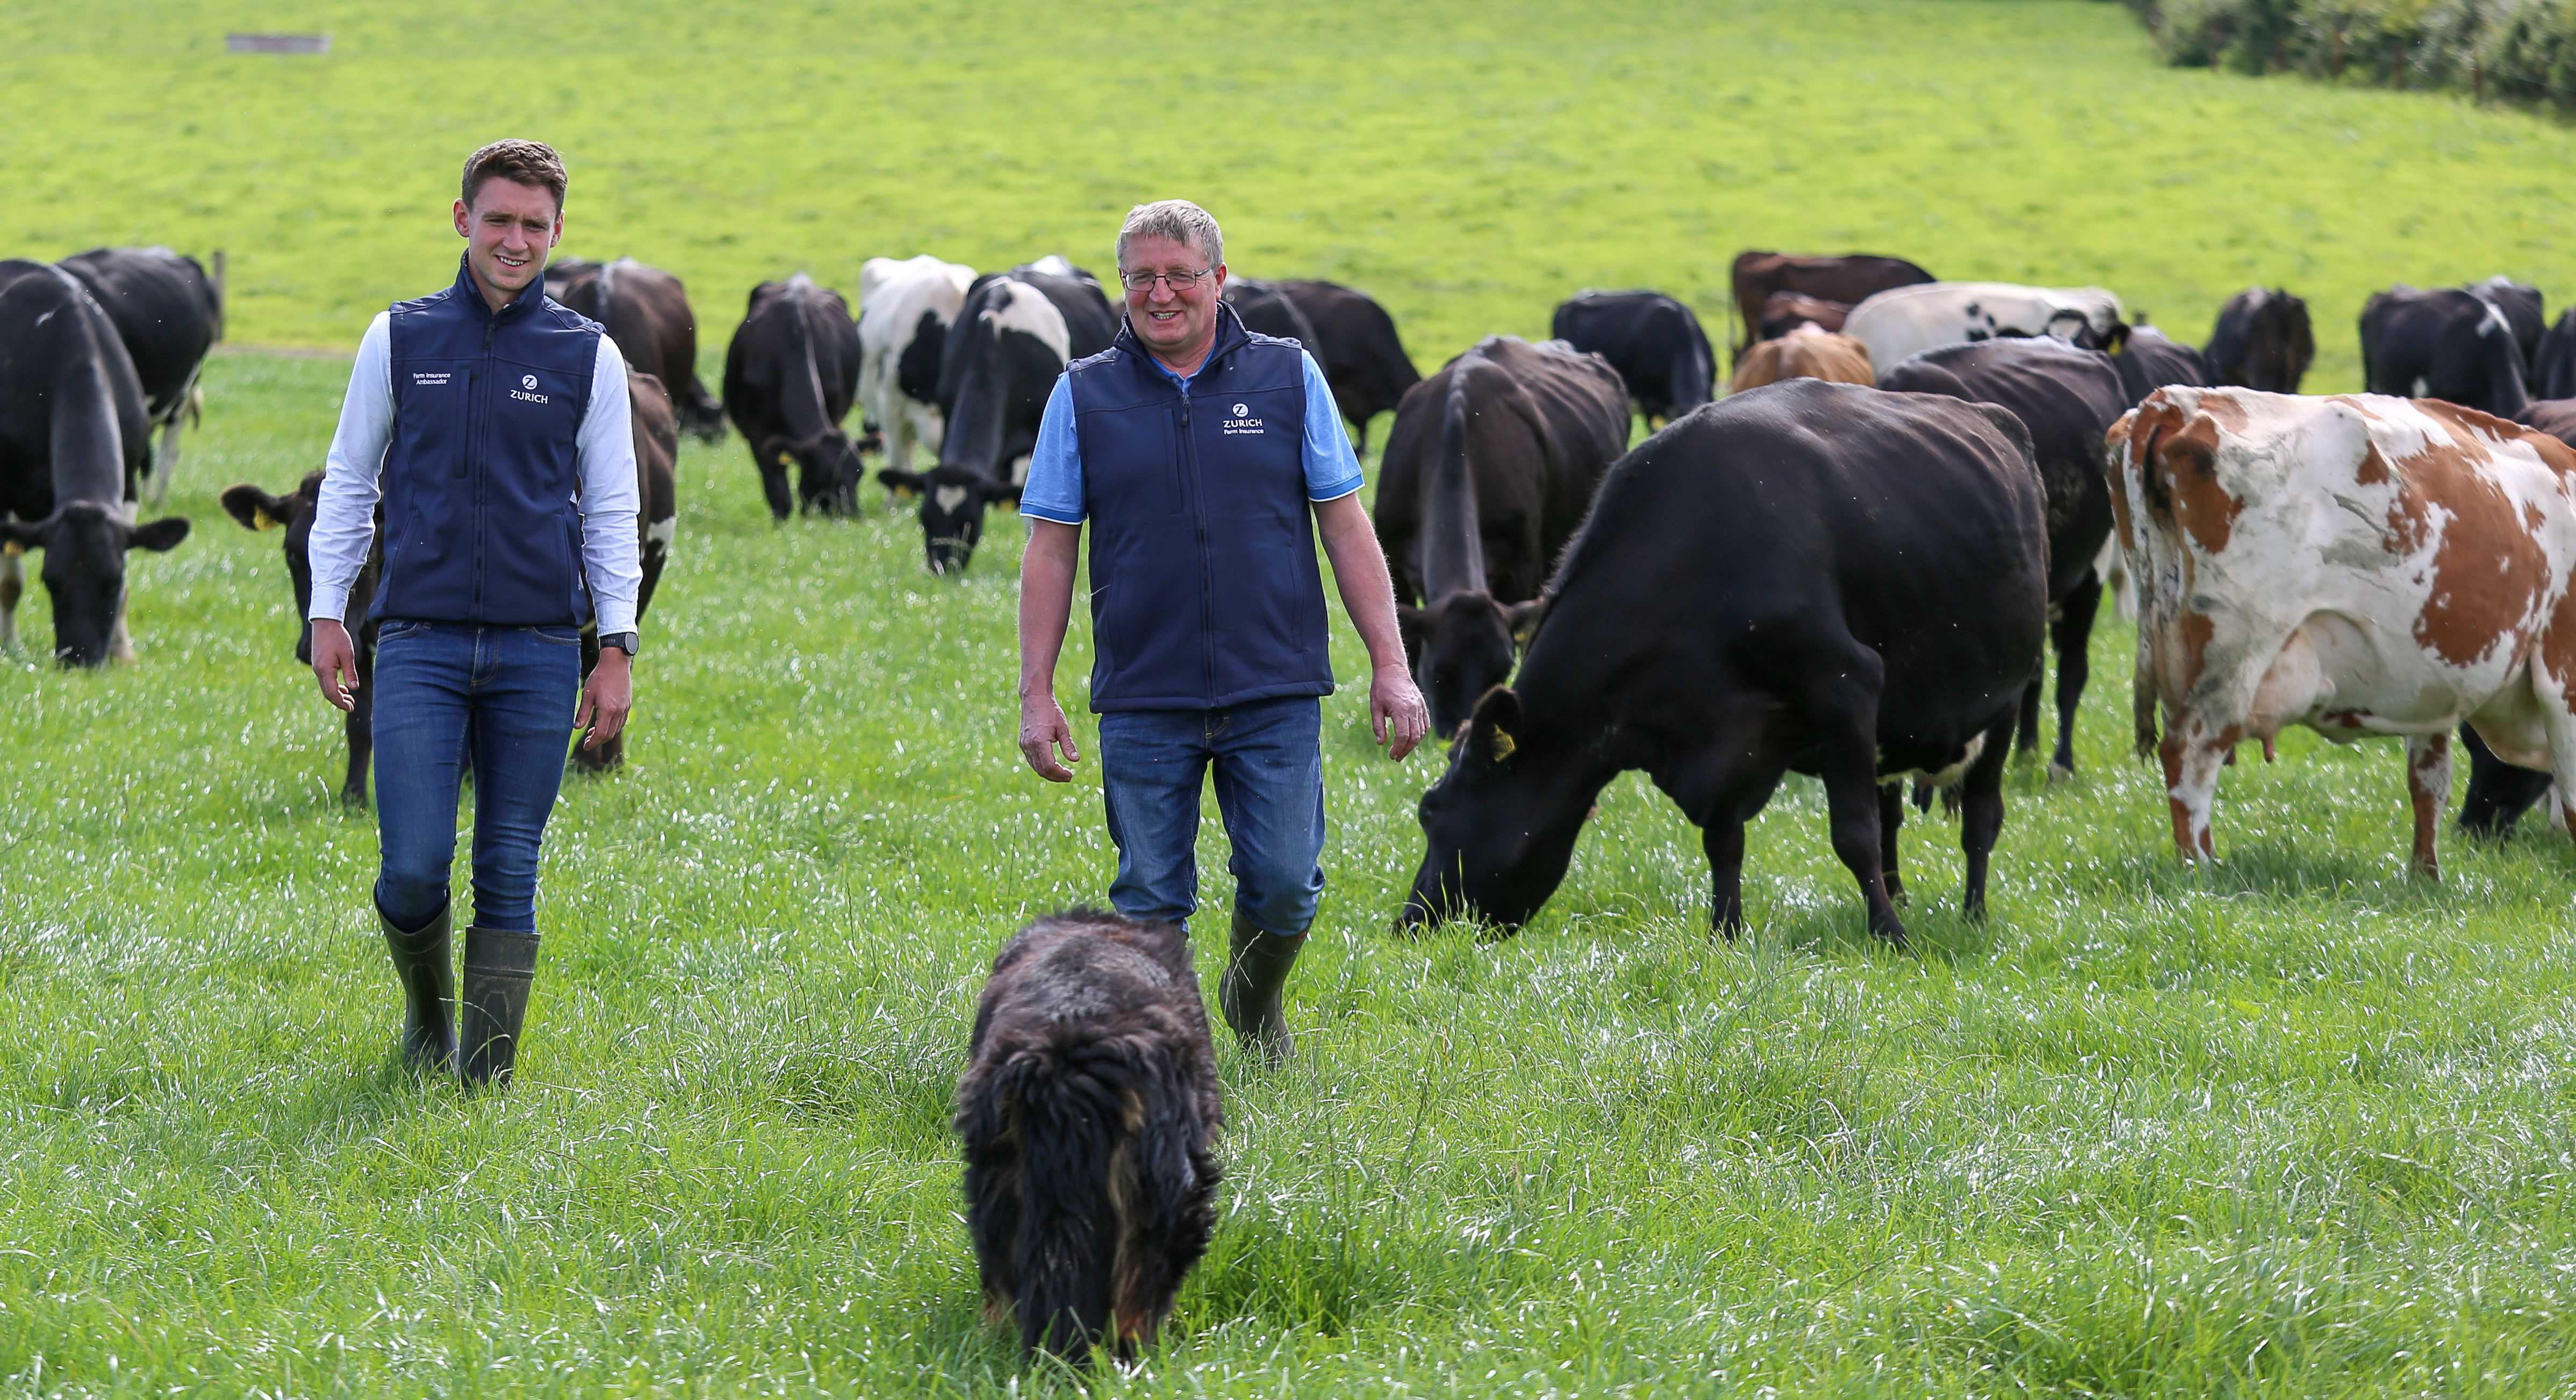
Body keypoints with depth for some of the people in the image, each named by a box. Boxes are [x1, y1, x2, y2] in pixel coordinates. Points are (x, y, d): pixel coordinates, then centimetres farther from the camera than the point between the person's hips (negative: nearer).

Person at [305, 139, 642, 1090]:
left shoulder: (586, 355, 7)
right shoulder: (399, 341, 8)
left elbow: (611, 511, 10)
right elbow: (348, 483, 14)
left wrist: (617, 649, 4)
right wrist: (327, 615, 8)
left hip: (539, 652, 0)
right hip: (421, 645, 0)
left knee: (509, 877, 0)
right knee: (414, 868, -8)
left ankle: (487, 1074, 8)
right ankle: (427, 1012, 20)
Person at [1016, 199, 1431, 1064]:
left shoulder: (1287, 377, 5)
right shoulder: (1084, 395, 5)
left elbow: (1345, 525, 6)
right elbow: (1049, 548, 6)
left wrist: (1390, 666, 1)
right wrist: (1035, 694, 0)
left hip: (1275, 696, 0)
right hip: (1142, 701, 0)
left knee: (1283, 886, -2)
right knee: (1150, 898, 1)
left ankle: (1255, 1002, 28)